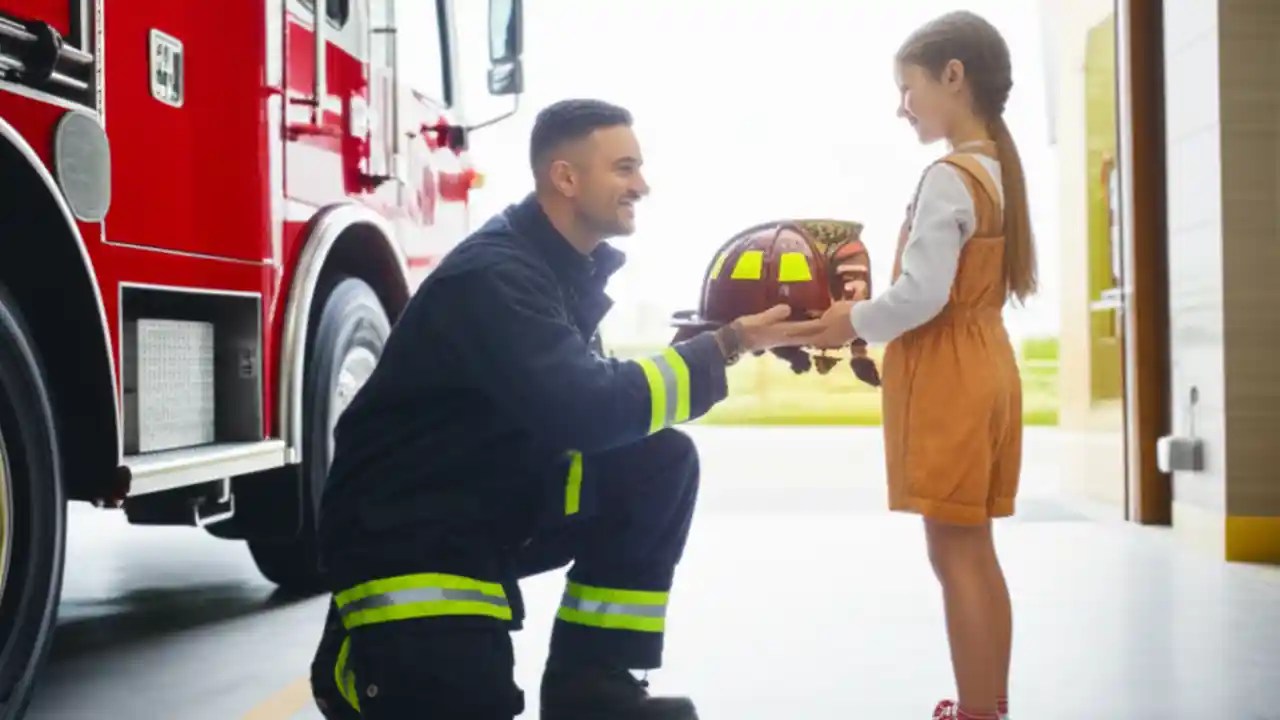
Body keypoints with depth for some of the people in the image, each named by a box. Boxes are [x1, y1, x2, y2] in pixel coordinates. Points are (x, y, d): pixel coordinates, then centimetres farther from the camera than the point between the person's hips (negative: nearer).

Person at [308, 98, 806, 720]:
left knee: (659, 461, -10)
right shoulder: (495, 274, -23)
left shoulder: (571, 265, 5)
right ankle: (359, 663, 14)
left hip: (498, 503, 8)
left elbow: (593, 393, 6)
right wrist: (725, 346, -26)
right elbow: (587, 410, -34)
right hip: (407, 529, -8)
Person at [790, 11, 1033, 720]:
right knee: (976, 552, 14)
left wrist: (855, 323, -6)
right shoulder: (994, 169, 13)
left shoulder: (947, 178, -16)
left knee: (954, 555, -4)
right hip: (981, 366, 10)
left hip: (944, 378, -10)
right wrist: (870, 314, 12)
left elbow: (922, 294, -22)